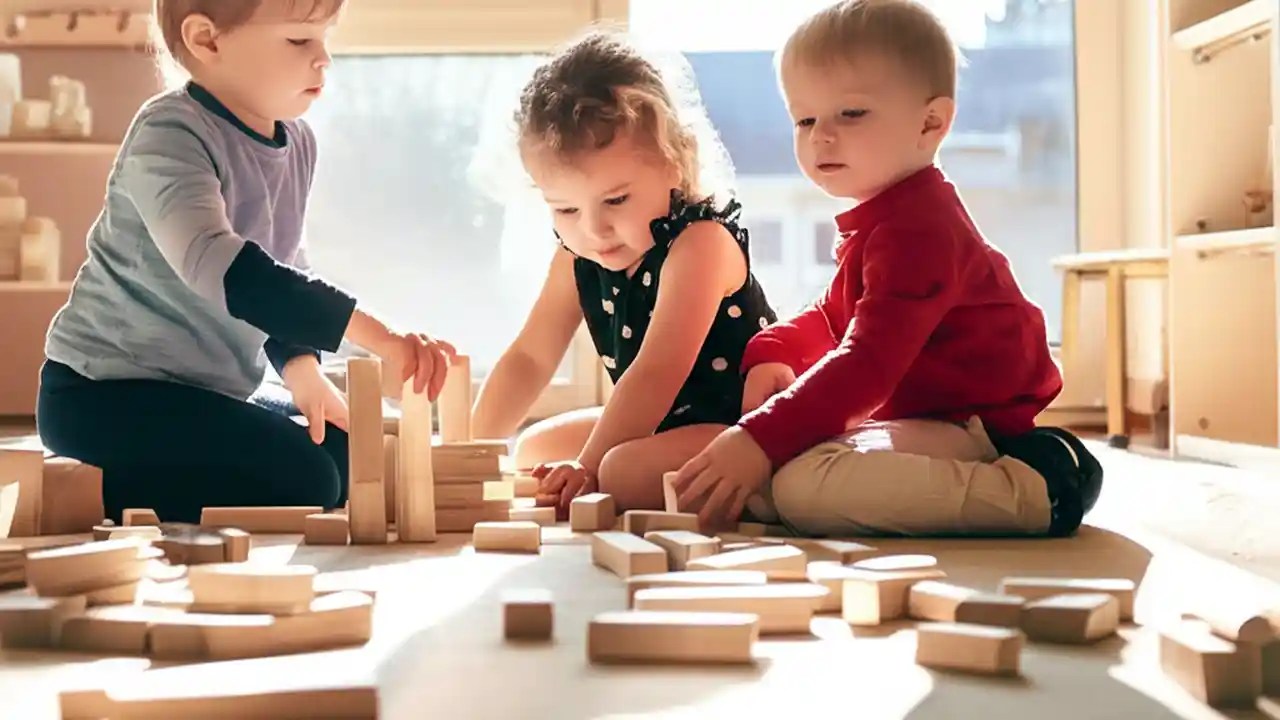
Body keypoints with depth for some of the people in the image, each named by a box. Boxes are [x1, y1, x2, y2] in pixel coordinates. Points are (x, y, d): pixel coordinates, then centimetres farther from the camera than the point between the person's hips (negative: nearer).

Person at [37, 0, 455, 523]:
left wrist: (302, 366, -4)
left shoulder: (298, 145, 5)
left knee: (355, 454, 11)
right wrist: (373, 333, -44)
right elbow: (215, 263, -38)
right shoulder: (170, 135, -21)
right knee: (298, 481, -21)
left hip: (209, 391, 9)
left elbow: (284, 268, 16)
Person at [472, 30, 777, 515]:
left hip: (737, 425, -9)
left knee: (626, 470, -35)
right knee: (533, 449, 18)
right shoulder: (578, 255, 0)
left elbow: (657, 372, -31)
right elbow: (529, 357, 7)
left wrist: (587, 466, -33)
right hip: (664, 426, 10)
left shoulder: (700, 242, -25)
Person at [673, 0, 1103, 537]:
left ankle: (1032, 493, -22)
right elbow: (833, 317, 26)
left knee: (803, 484, -32)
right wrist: (771, 354, 5)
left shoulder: (915, 230, -20)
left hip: (970, 426, -11)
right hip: (919, 409, 11)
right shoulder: (876, 219, 16)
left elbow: (867, 362, -28)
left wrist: (761, 439, -33)